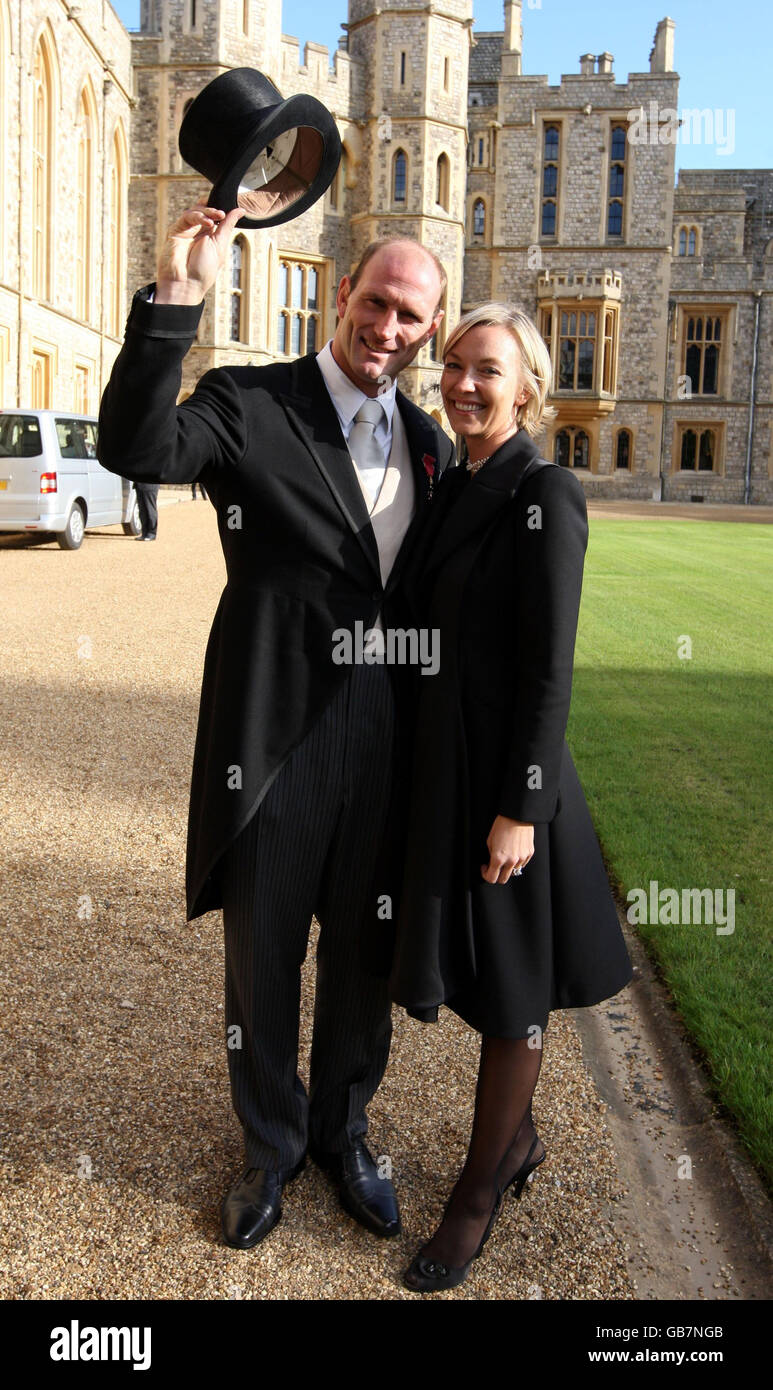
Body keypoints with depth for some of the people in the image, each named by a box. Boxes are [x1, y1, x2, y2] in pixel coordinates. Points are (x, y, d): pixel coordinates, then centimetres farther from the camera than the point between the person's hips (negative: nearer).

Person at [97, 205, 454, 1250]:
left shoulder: (429, 443, 9)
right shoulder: (250, 404, -7)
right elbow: (136, 449, -26)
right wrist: (176, 299, -34)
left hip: (385, 738, 4)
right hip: (275, 734, -4)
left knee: (363, 955, 18)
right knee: (263, 959, 13)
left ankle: (342, 1129, 42)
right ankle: (272, 1145, 38)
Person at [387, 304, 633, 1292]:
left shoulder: (544, 496, -15)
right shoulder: (455, 487, 10)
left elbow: (549, 669, -18)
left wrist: (520, 808, -19)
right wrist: (428, 773, 16)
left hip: (503, 770, -8)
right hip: (443, 763, 8)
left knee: (508, 986, 8)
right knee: (479, 966, 20)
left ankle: (479, 1193, 26)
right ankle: (518, 1141, 42)